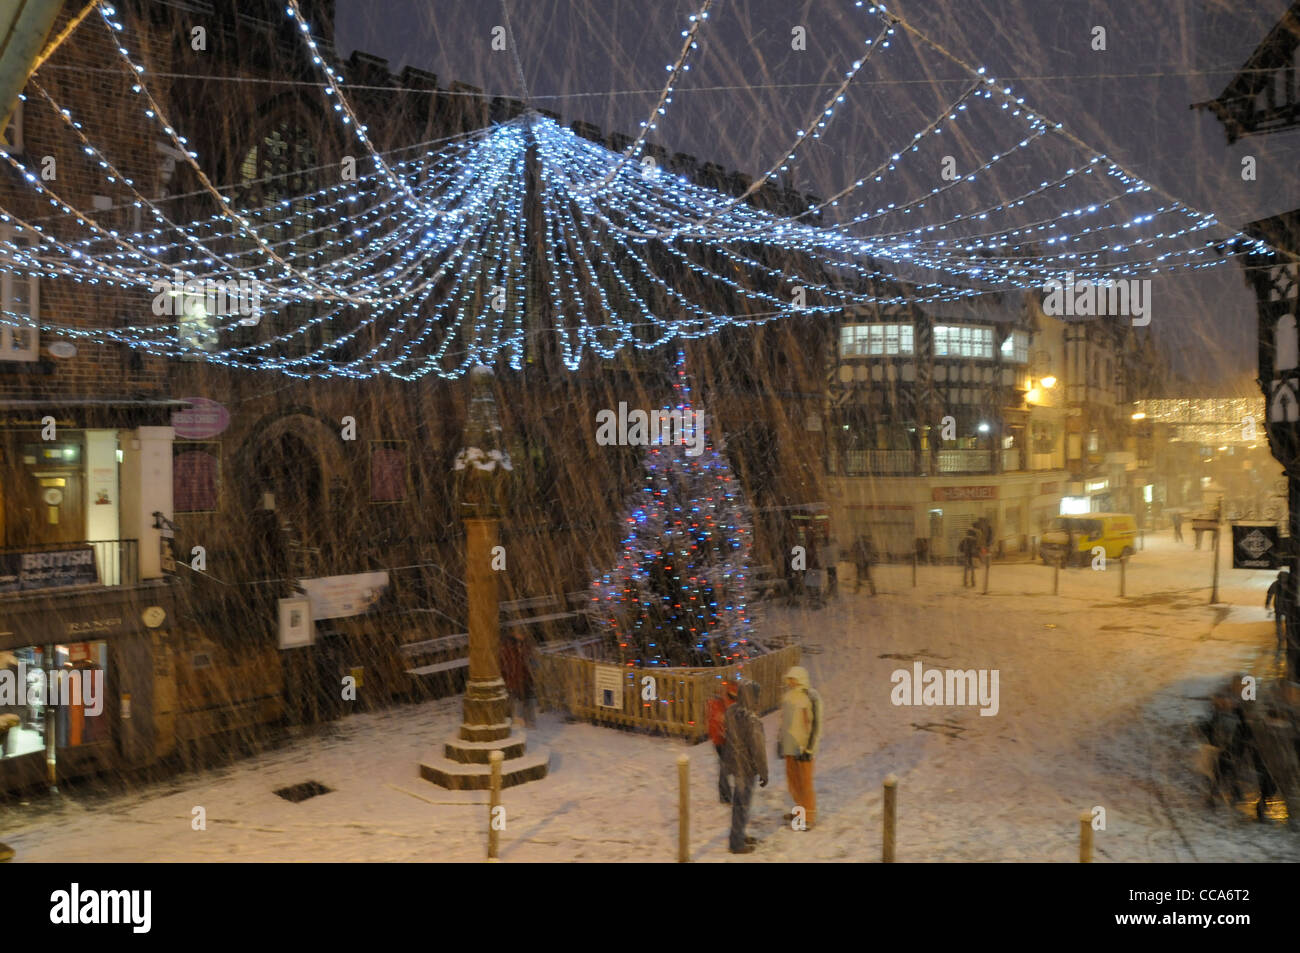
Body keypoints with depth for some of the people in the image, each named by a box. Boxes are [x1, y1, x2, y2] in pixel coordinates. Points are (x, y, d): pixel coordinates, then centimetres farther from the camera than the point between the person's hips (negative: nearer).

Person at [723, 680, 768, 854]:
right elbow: (757, 749, -21)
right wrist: (764, 772, -10)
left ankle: (739, 835, 37)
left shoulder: (731, 712, -3)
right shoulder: (751, 720, -28)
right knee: (742, 805, 6)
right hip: (746, 767, -8)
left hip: (734, 765, 8)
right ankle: (737, 844, 17)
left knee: (739, 802, 22)